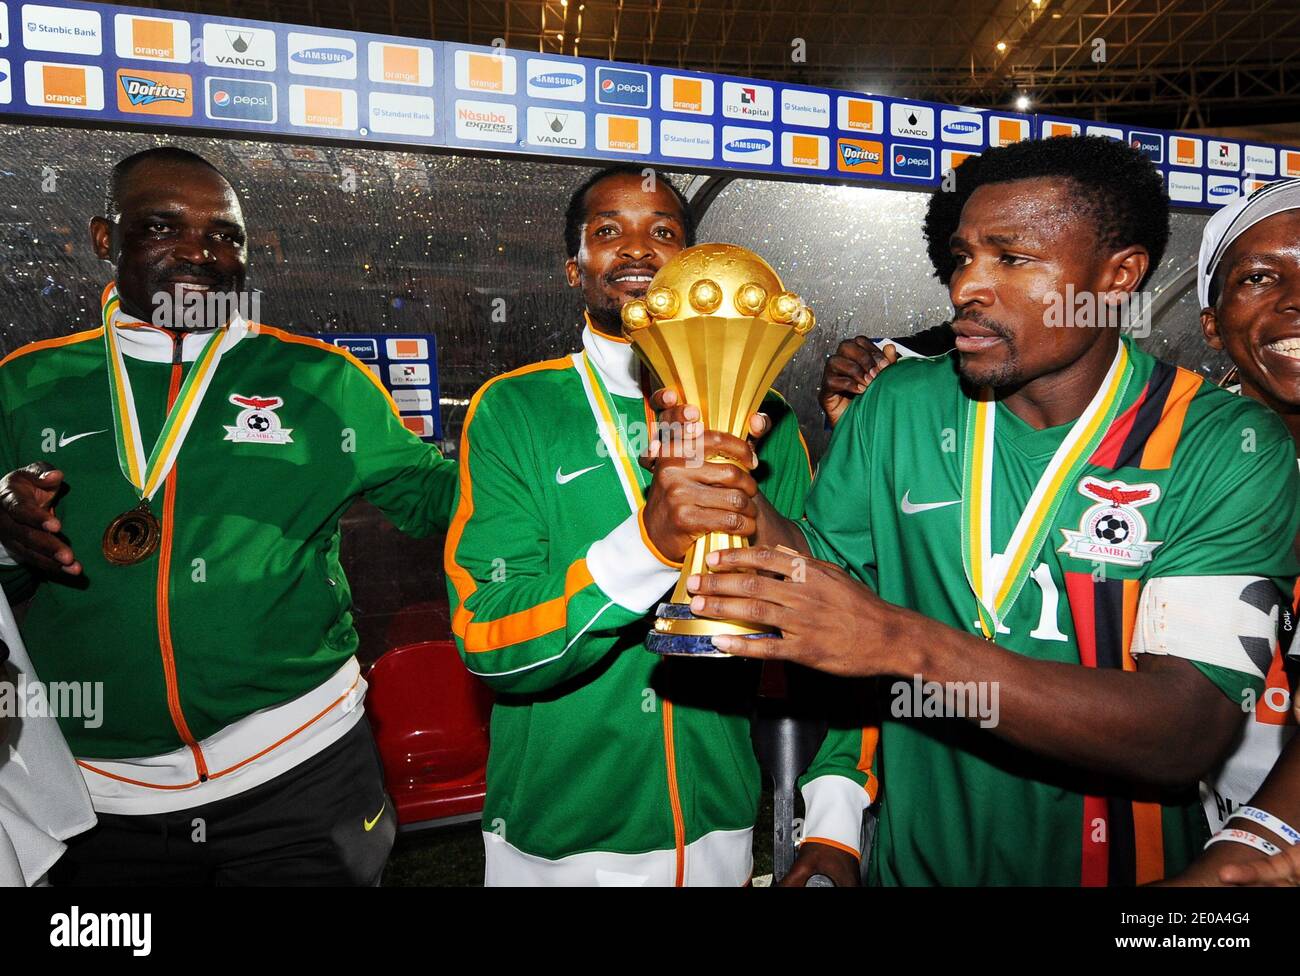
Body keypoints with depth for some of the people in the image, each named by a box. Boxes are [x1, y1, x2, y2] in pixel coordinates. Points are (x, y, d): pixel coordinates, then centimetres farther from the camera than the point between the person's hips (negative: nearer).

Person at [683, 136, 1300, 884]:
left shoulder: (1227, 448, -17)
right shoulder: (901, 408, -8)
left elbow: (1191, 735, -26)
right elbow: (823, 571, -5)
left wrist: (907, 642, -37)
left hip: (1122, 862, -2)